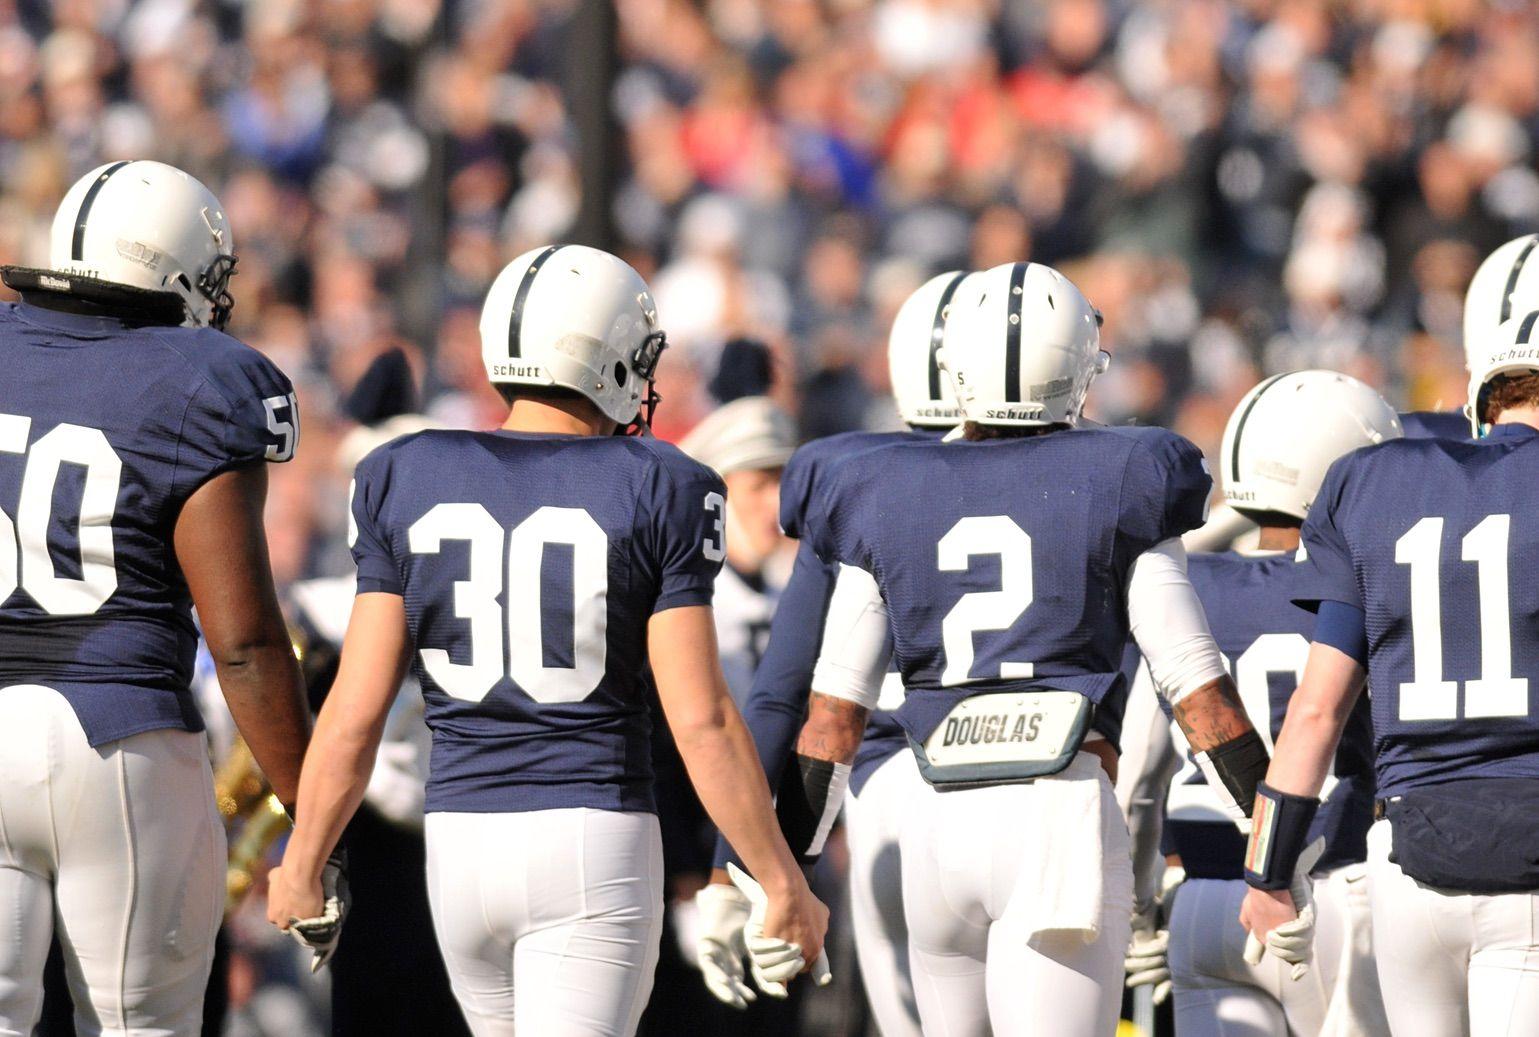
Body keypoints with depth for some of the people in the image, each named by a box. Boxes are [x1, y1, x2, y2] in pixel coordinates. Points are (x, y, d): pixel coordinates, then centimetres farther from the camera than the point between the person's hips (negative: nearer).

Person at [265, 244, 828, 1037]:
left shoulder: (404, 483, 1)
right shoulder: (656, 495, -7)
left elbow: (356, 710, 0)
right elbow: (700, 719, -9)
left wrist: (301, 864, 11)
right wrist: (783, 885, -2)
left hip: (462, 843, 4)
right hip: (595, 850, -4)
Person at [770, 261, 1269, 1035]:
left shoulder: (886, 500, 9)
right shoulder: (1114, 490, 2)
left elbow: (834, 709, 9)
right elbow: (1197, 694, 1)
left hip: (937, 824, 3)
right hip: (1062, 807, -3)